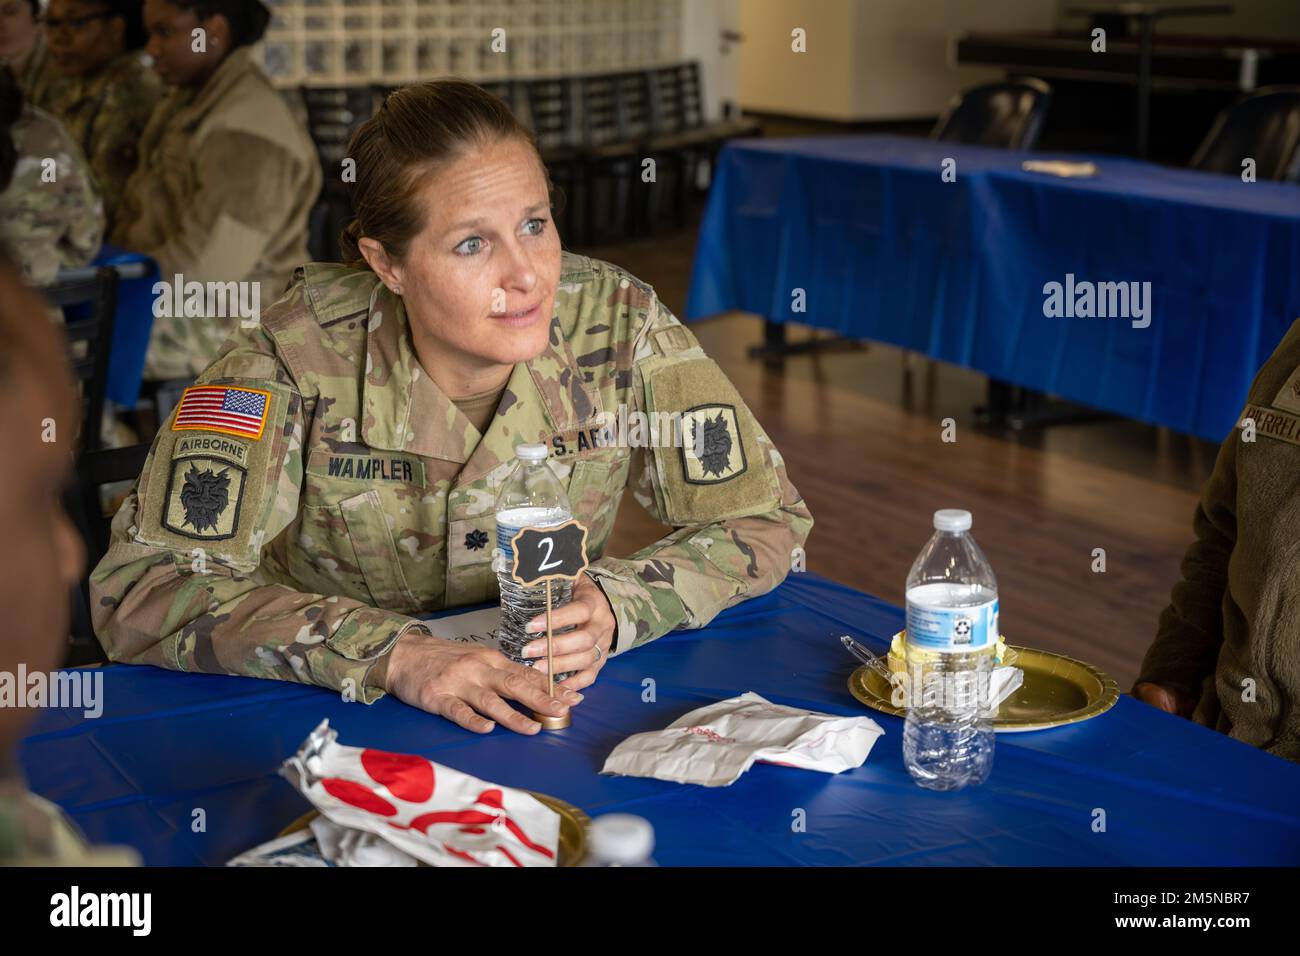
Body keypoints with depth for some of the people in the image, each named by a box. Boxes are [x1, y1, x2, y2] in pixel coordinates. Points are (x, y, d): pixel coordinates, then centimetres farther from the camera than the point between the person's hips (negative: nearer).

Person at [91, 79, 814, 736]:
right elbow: (138, 591, -22)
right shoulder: (300, 359, -21)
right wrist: (393, 654, -33)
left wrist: (614, 607, -25)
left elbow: (767, 523, -6)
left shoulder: (616, 325, -14)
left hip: (552, 713, -1)